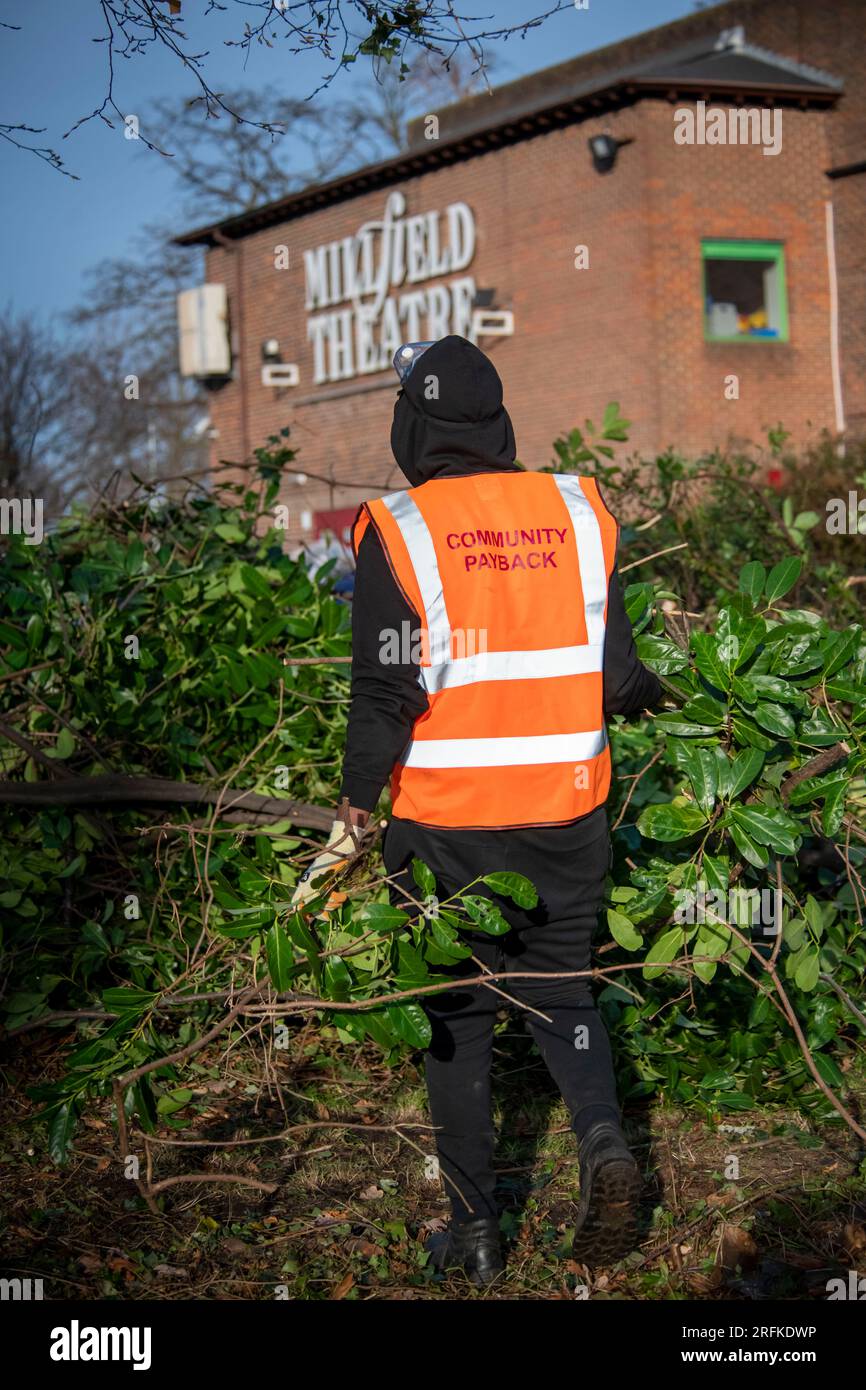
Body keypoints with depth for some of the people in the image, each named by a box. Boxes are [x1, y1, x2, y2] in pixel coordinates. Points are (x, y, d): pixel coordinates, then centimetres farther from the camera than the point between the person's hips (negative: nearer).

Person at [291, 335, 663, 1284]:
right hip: (565, 814, 3)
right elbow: (617, 680, 3)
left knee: (457, 1012, 12)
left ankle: (475, 1228, 16)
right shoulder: (577, 513, 1)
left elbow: (386, 698, -13)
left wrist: (351, 825, -3)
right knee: (559, 989, 20)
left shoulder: (400, 530, -9)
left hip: (445, 823, -2)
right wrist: (665, 700, 25)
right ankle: (601, 1133, -7)